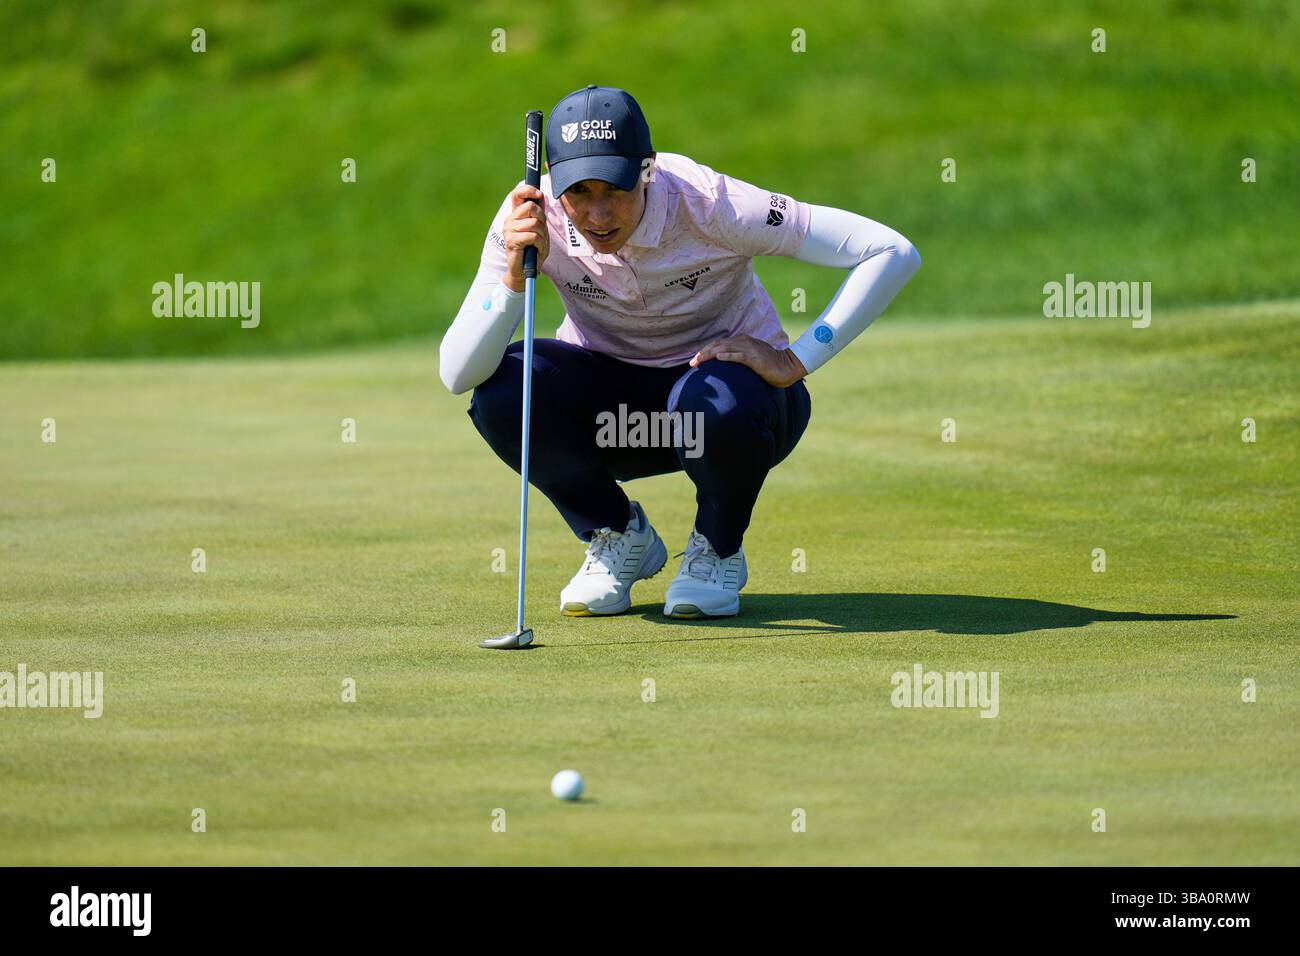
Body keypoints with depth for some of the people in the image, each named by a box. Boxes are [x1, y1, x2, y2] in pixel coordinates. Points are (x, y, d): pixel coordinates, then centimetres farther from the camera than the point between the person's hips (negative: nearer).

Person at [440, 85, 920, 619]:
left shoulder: (708, 205, -28)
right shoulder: (533, 218, -21)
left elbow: (892, 253, -29)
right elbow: (457, 375, -26)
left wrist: (795, 363, -32)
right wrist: (516, 274, -40)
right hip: (605, 389, 2)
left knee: (717, 403, -38)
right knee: (501, 390, -27)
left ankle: (717, 550, -3)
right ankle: (616, 537, 1)